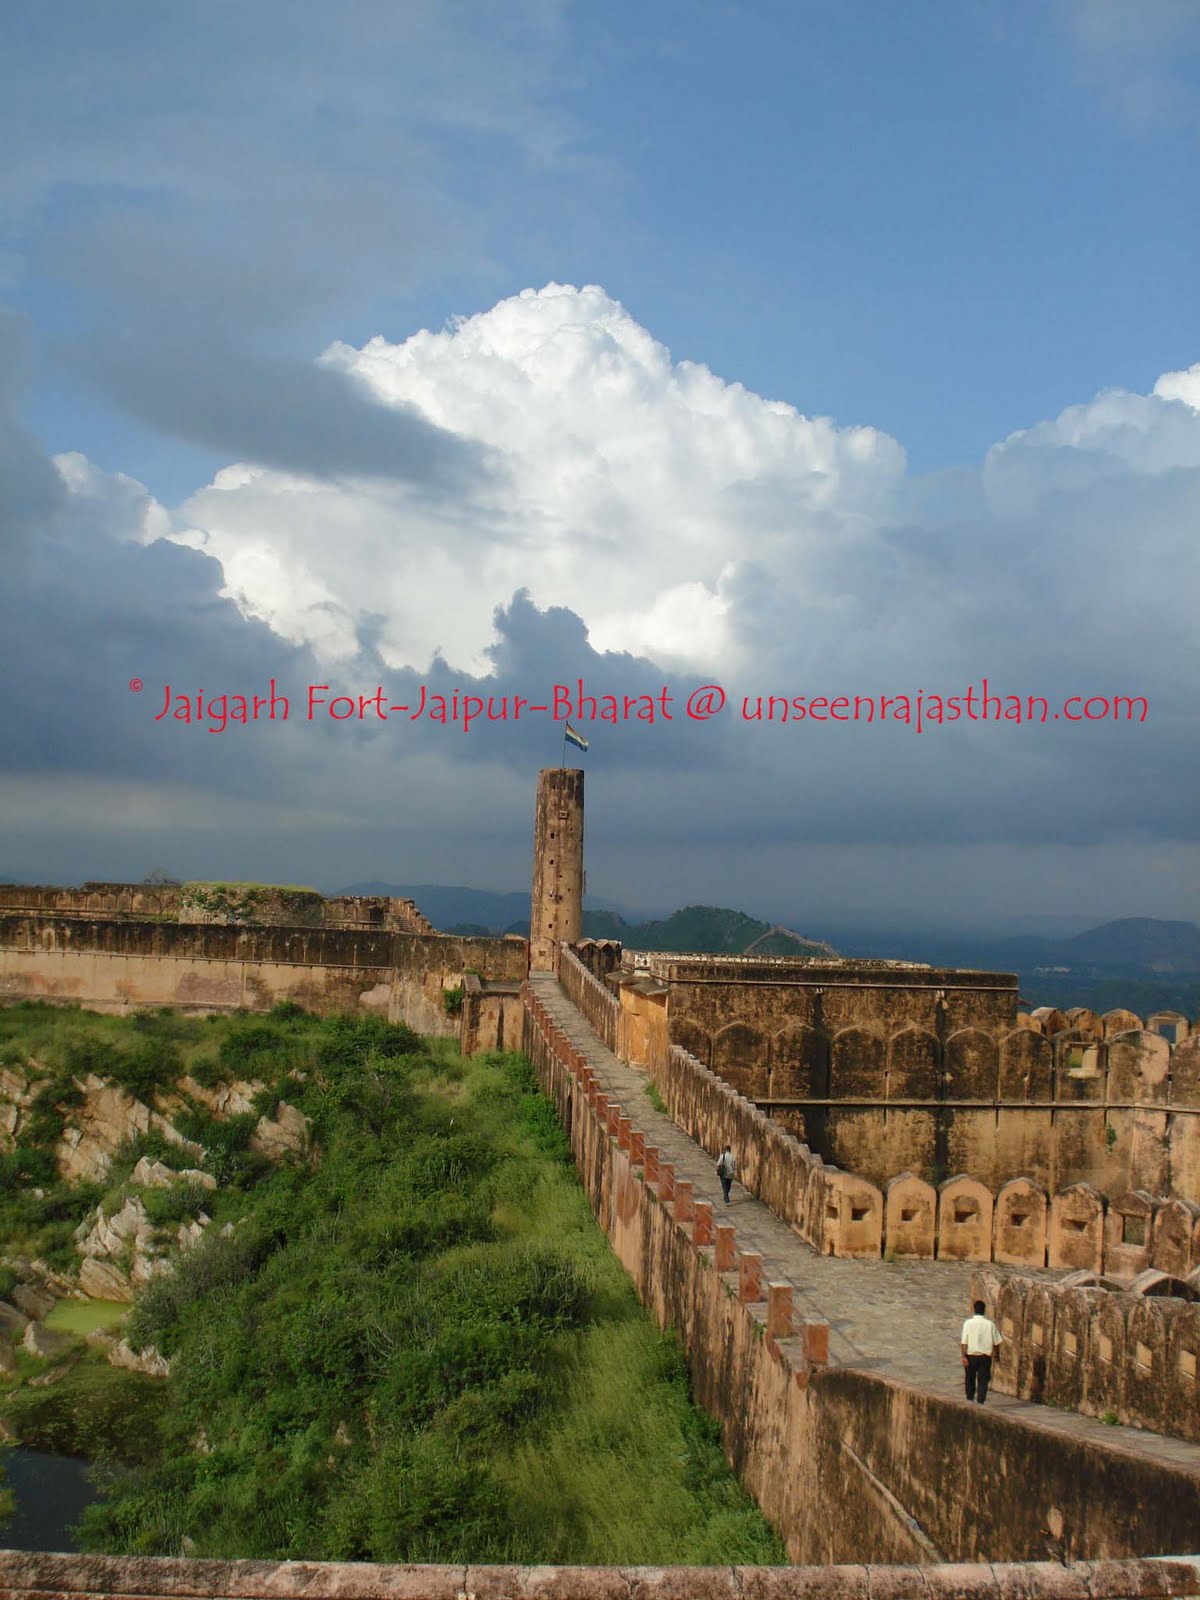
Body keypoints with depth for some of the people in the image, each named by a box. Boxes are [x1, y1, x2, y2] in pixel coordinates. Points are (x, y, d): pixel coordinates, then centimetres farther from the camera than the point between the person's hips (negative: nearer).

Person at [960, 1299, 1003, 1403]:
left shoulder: (968, 1323, -9)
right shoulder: (990, 1324, -6)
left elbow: (964, 1342, -12)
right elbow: (997, 1342, -1)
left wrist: (963, 1356, -7)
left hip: (971, 1356, 0)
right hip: (985, 1356, 0)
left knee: (970, 1379, 17)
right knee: (983, 1381, 6)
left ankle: (970, 1400, 25)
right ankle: (980, 1402, 0)